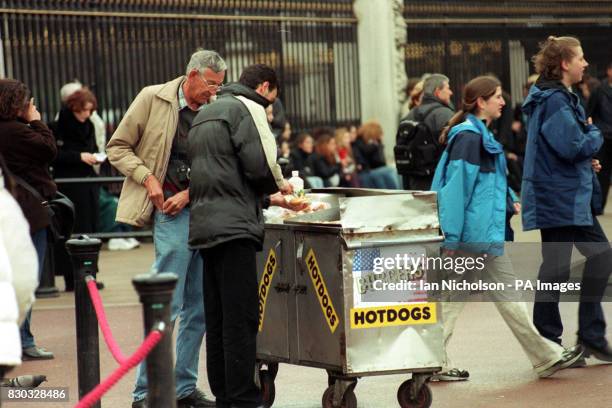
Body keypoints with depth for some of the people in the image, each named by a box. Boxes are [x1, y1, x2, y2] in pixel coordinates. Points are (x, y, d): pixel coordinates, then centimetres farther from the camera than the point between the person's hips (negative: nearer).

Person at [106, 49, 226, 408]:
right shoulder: (153, 99, -1)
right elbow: (117, 148, 2)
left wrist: (189, 193, -5)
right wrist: (148, 178, -10)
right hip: (172, 209, -5)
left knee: (199, 308, 9)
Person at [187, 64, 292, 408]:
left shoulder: (206, 114, 24)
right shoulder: (247, 108, -4)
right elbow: (260, 164, -15)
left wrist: (270, 197, 25)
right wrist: (279, 185, 6)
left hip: (206, 224, 9)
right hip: (234, 225, -9)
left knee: (218, 318, 10)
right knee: (242, 317, -8)